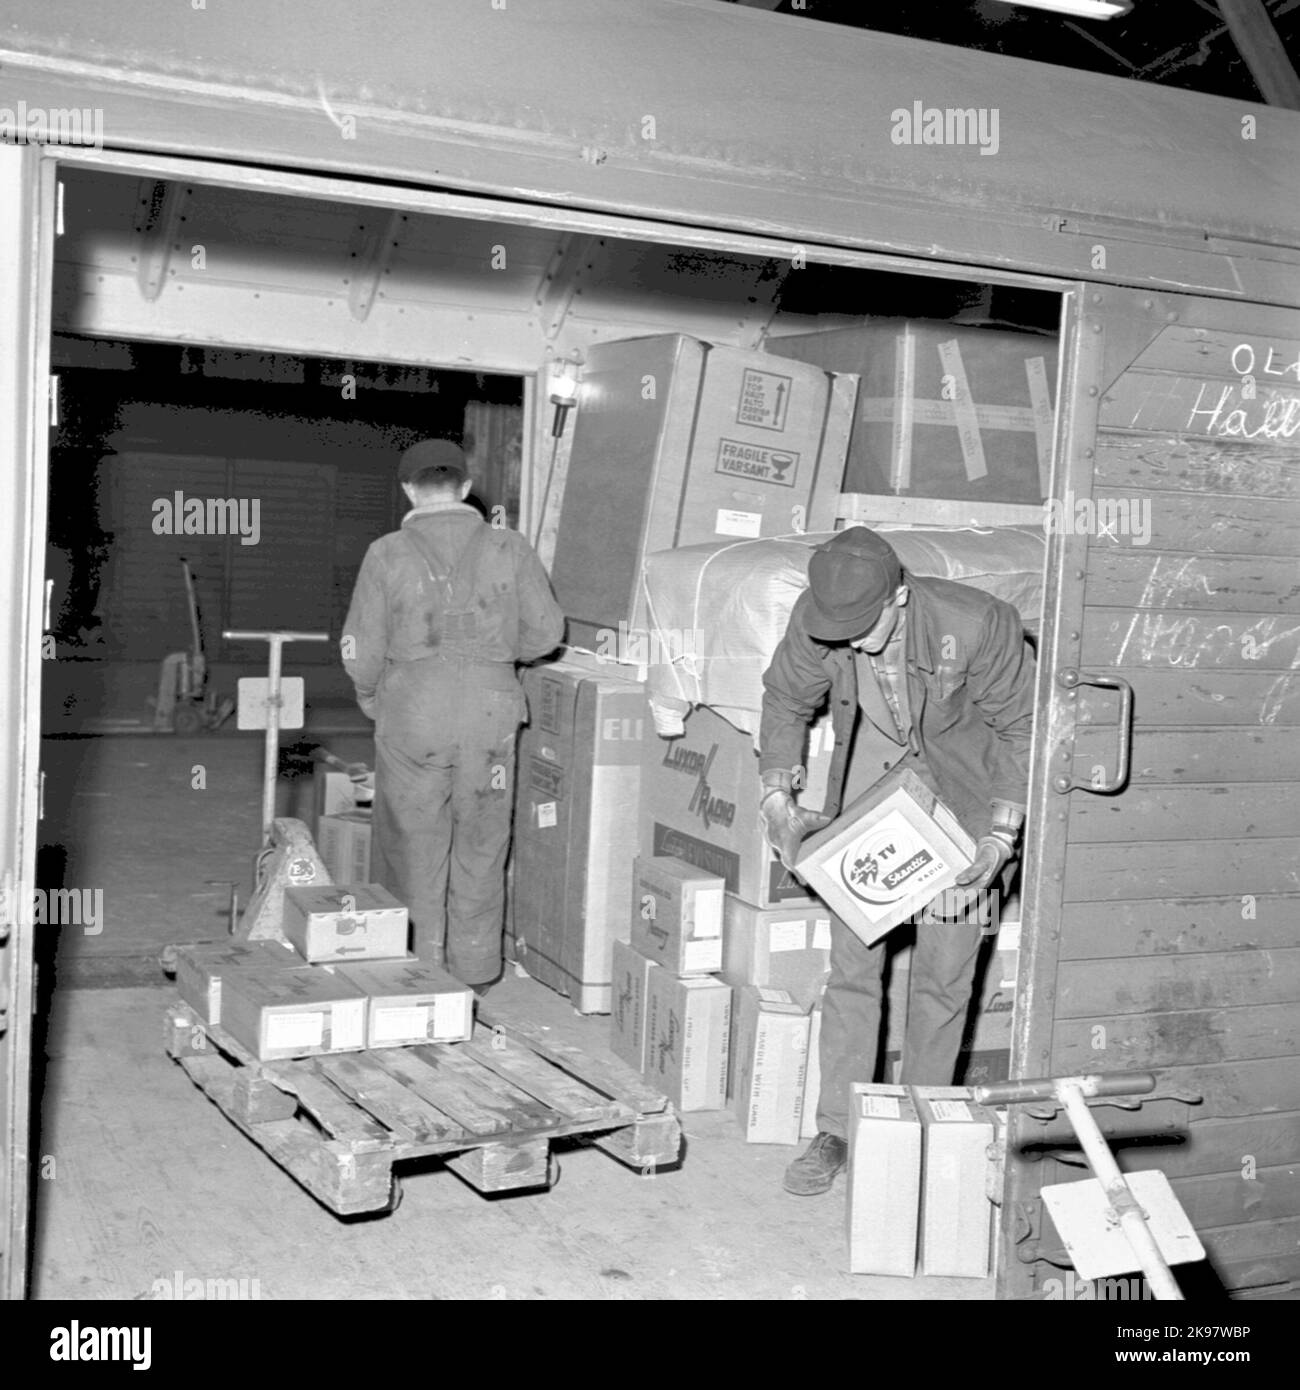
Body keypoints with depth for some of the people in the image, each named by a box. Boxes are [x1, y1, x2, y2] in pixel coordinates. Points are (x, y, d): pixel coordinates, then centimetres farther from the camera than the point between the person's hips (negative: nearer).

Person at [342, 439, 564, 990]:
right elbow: (545, 631, 1)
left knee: (414, 846, 12)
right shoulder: (510, 548, -2)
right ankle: (475, 972, 24)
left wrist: (372, 697, 14)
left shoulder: (387, 554, -6)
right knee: (480, 846, 14)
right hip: (489, 716, 2)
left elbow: (362, 649, -6)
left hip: (412, 720, -1)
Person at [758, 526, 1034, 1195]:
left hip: (957, 802, -2)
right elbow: (785, 702, 1)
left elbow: (1021, 727, -13)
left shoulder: (977, 625, -29)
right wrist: (778, 799, -5)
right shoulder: (815, 619, -20)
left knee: (943, 976, 4)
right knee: (852, 967, 0)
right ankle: (835, 1132, 11)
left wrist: (1002, 833, -16)